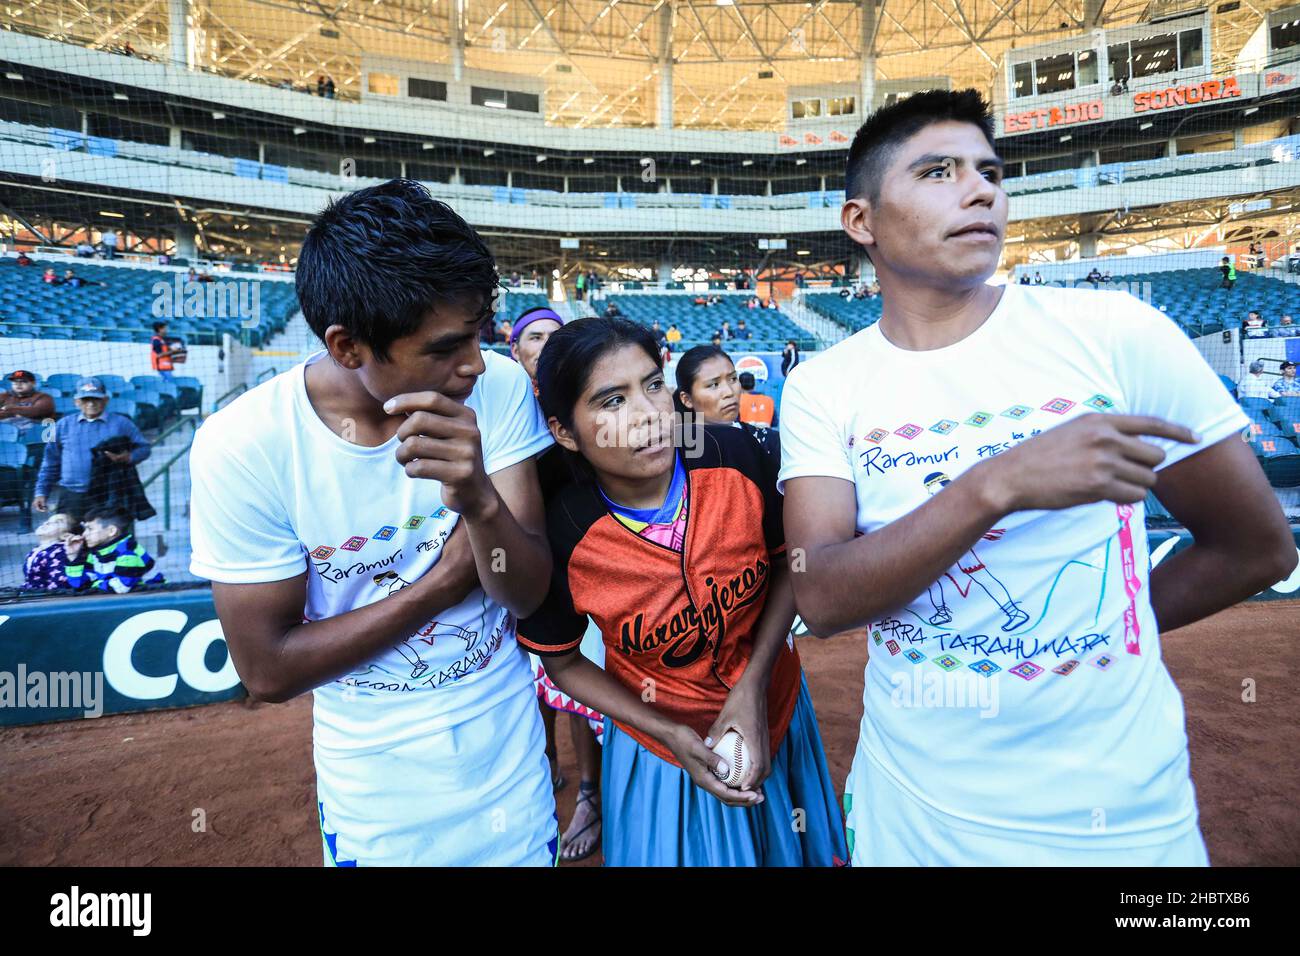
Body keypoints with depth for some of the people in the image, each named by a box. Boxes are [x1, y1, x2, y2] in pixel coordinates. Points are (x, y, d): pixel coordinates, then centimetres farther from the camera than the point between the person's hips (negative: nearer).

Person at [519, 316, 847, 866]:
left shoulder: (736, 456, -23)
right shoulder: (561, 535, -26)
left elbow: (787, 562, -6)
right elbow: (563, 663, -8)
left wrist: (753, 685, -15)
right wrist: (668, 735, -16)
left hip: (773, 710, 3)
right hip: (659, 745, -2)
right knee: (674, 850, 22)